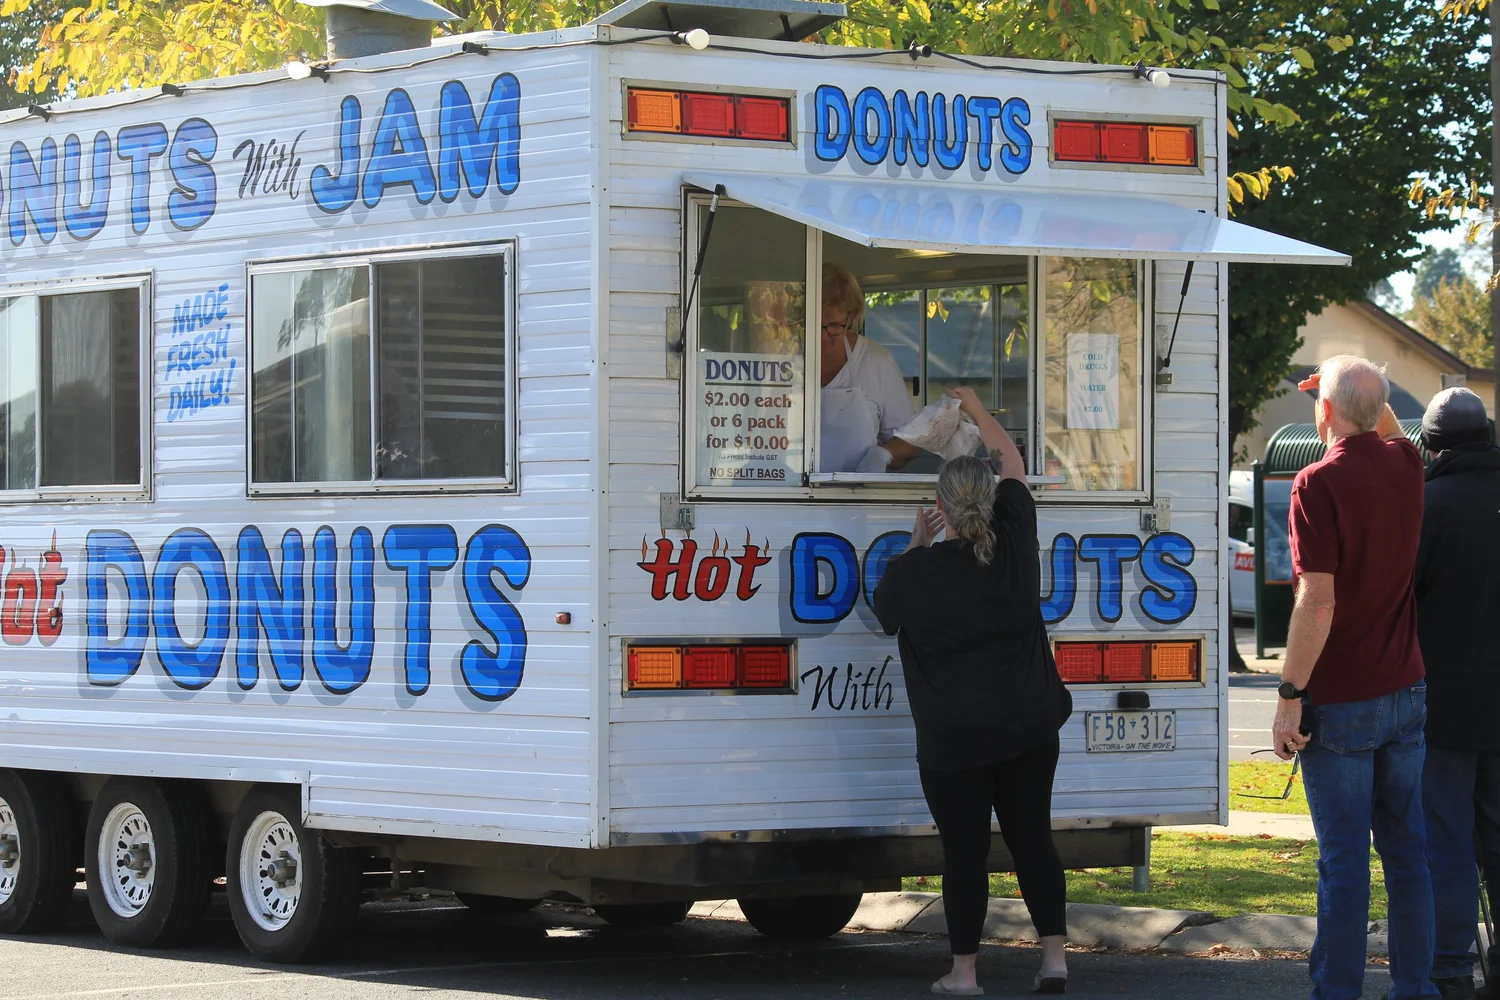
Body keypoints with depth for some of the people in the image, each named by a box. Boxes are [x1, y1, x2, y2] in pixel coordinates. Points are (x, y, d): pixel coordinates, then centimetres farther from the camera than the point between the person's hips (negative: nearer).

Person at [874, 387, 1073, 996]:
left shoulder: (915, 571, -12)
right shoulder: (1015, 544, -3)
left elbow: (886, 612, 11)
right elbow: (1013, 465, 14)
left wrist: (916, 545, 16)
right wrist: (976, 410, 26)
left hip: (953, 738, -3)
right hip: (1026, 728, 3)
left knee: (964, 851, 2)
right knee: (1032, 838, 11)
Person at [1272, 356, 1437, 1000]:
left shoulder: (1320, 483, -16)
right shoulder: (1404, 466, 3)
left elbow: (1317, 601, -20)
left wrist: (1290, 695, -16)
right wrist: (1365, 391, 22)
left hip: (1341, 703, -6)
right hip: (1405, 693, 6)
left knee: (1344, 861, -3)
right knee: (1407, 850, 12)